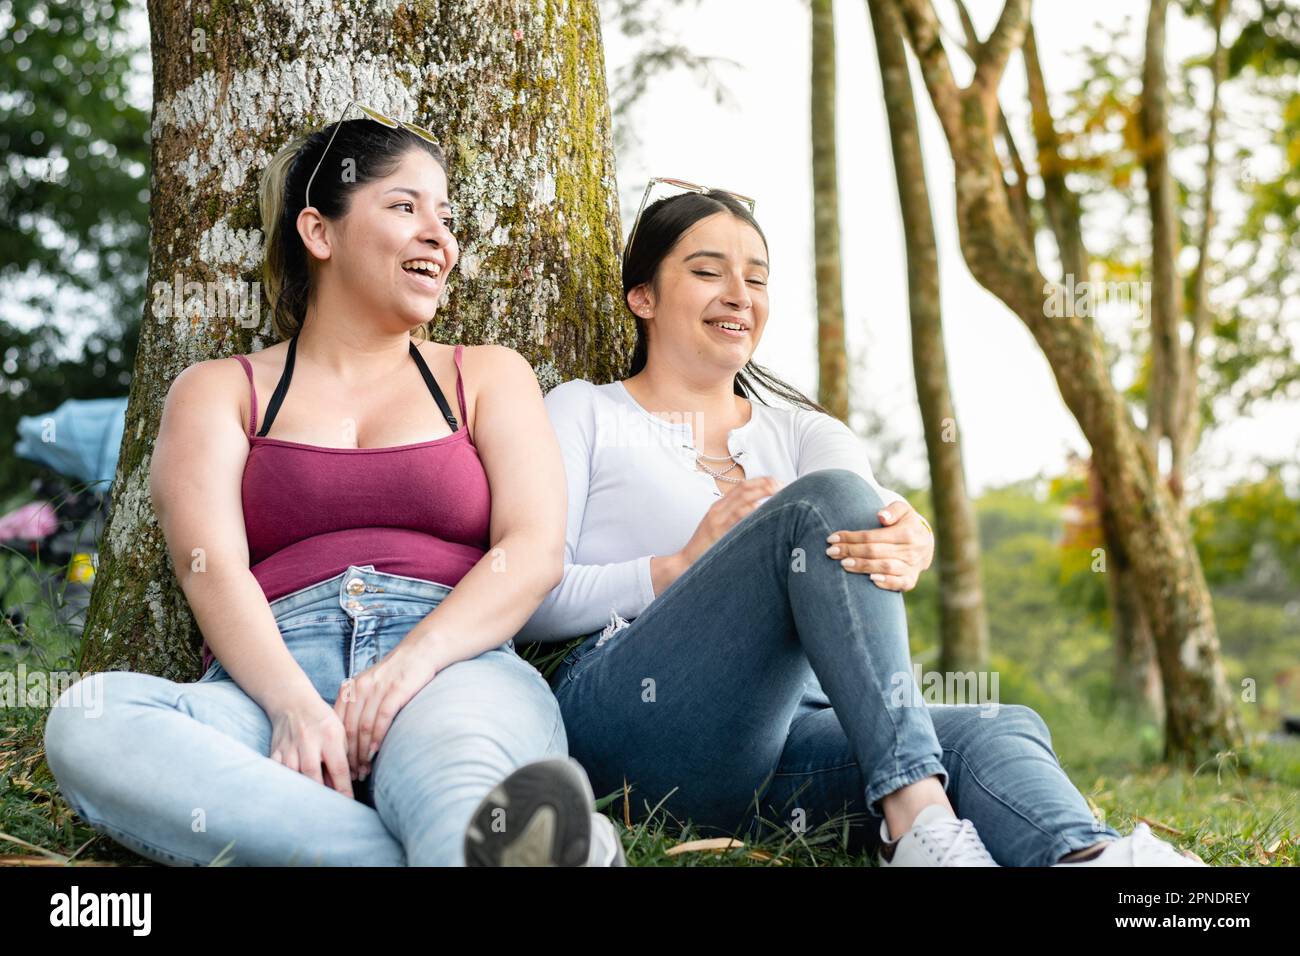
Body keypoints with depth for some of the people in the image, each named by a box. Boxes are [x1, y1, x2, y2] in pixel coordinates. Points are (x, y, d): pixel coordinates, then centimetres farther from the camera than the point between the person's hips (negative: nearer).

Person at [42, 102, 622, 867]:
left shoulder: (489, 376, 23)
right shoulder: (220, 391, 20)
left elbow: (536, 548, 6)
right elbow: (210, 567, 2)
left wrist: (414, 661, -14)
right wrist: (295, 703, -19)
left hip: (455, 668, 0)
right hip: (272, 680, 1)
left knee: (454, 781, -37)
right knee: (87, 721, -32)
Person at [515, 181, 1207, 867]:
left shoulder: (803, 434, 25)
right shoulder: (583, 413, 15)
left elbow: (873, 508, 0)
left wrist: (905, 545, -25)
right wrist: (682, 567, -12)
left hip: (776, 744, 5)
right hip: (631, 717, -4)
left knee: (999, 730, -23)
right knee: (825, 498, -24)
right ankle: (918, 821, -41)